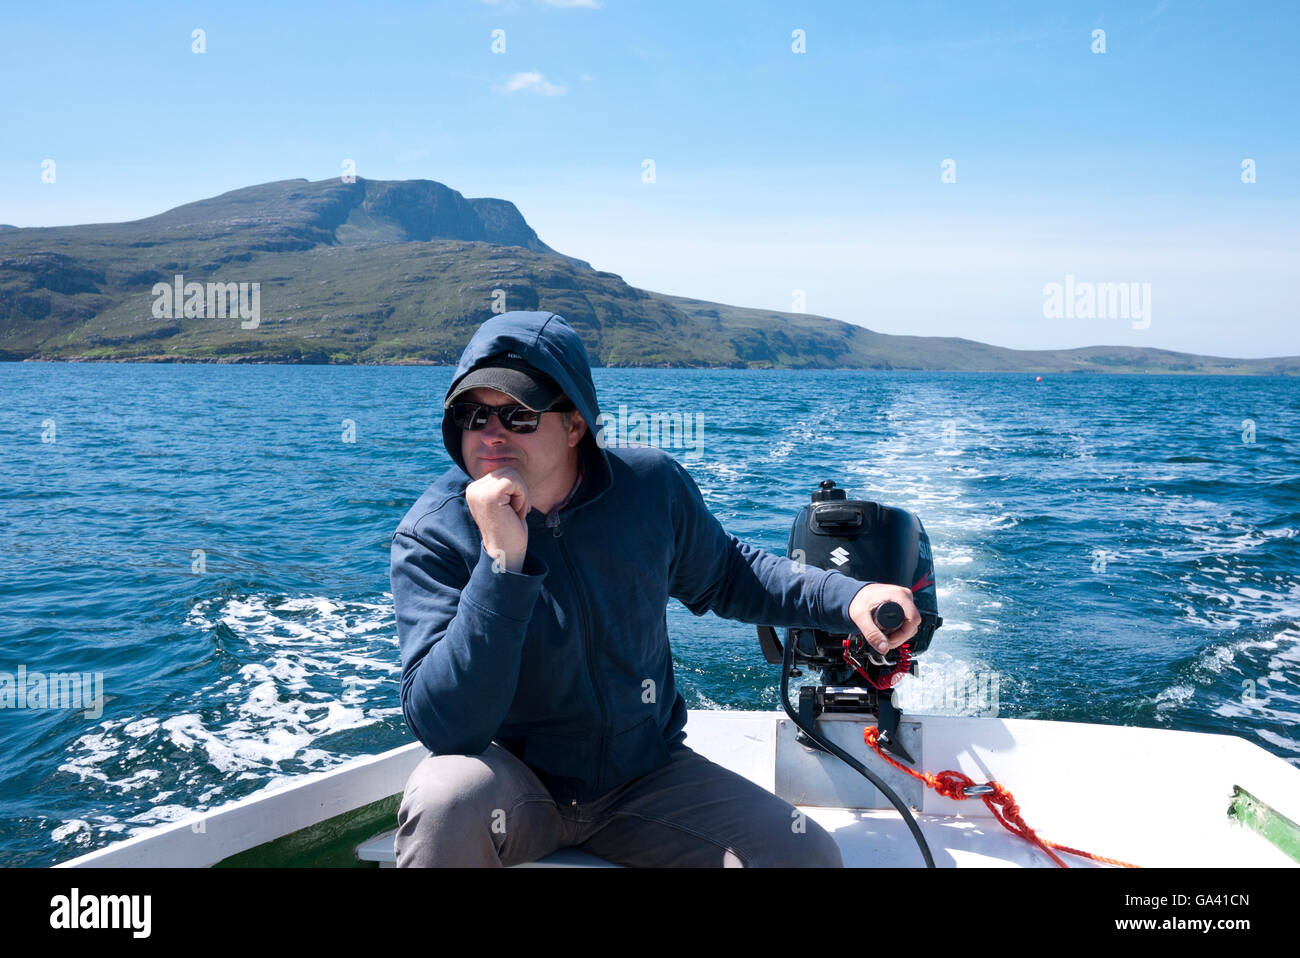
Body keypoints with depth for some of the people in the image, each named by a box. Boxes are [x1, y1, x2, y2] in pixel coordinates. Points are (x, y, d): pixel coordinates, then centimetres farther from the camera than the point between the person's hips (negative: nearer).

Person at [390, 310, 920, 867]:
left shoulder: (651, 486, -10)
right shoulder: (432, 535, -19)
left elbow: (724, 575, 11)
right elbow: (444, 727, -29)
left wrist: (847, 599, 0)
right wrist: (502, 557, -37)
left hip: (645, 773, 3)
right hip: (511, 775, -2)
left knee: (807, 854, -12)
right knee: (447, 796, -36)